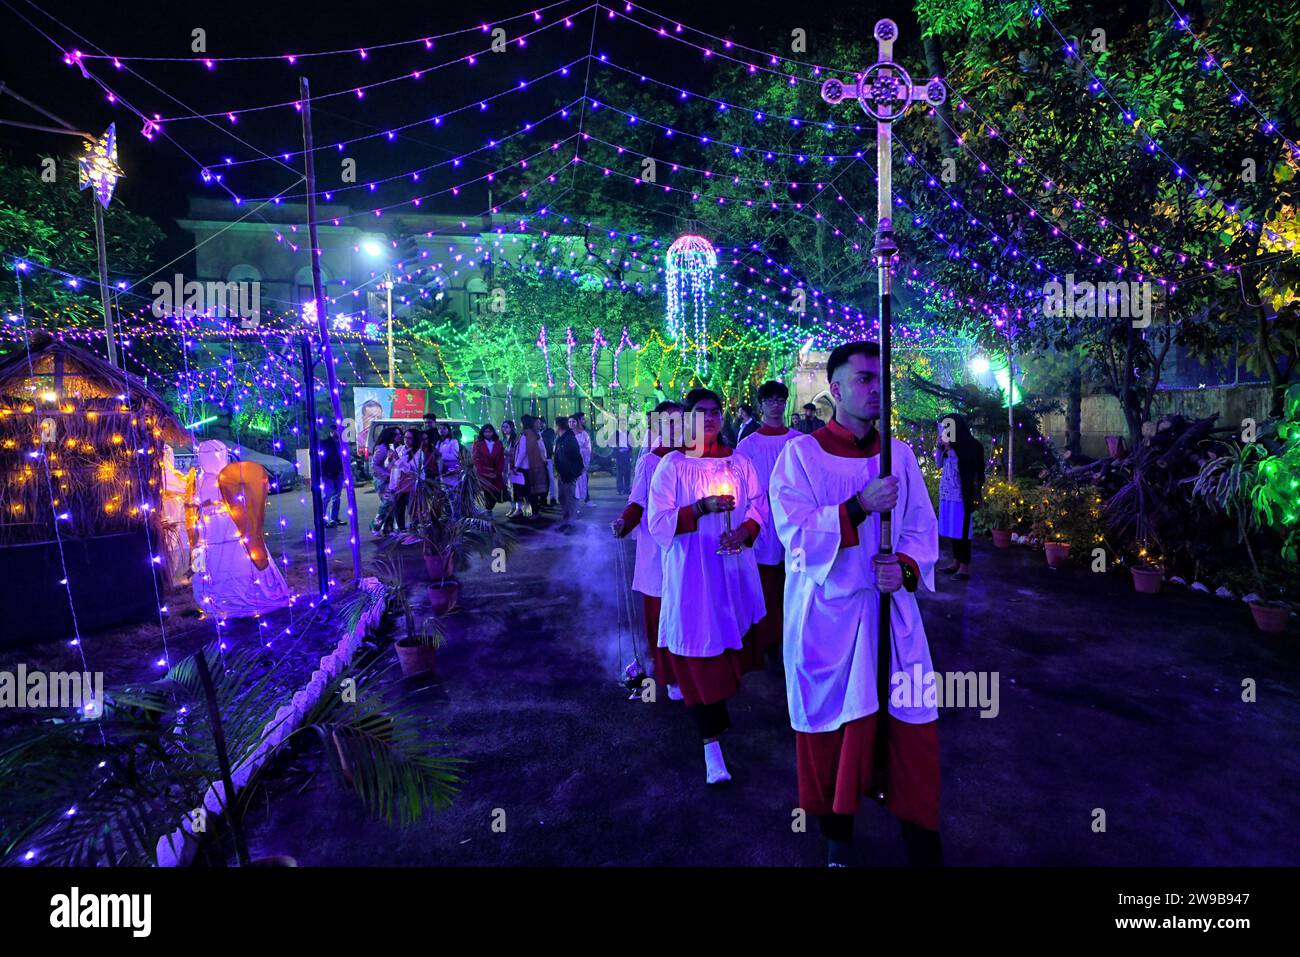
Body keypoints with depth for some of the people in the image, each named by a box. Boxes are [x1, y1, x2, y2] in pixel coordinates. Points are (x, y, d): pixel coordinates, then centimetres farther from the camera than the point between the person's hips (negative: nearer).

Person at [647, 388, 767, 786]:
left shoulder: (739, 461, 7)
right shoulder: (672, 465, -4)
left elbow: (759, 505, 9)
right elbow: (658, 522, -9)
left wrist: (745, 530, -11)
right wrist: (703, 507, -20)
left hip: (734, 568, 4)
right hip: (691, 572, -4)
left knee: (731, 642, 14)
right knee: (700, 653, -3)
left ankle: (718, 708, 39)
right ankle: (711, 743, 4)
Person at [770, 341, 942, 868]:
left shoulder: (899, 453, 5)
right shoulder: (801, 453, -7)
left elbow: (923, 526, 6)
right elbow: (795, 531, -15)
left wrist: (906, 566, -14)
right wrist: (860, 506, -26)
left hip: (892, 608, 3)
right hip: (827, 612, -3)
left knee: (912, 721, 5)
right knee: (829, 723, 9)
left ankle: (921, 838, 24)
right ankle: (837, 833, 31)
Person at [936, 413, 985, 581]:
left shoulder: (969, 445, -8)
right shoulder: (951, 445, 13)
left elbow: (961, 467, -15)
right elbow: (939, 464, 14)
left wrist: (949, 448, -14)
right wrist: (941, 446, 3)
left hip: (960, 493, -7)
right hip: (947, 492, 7)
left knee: (961, 529, -7)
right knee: (952, 529, 10)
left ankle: (965, 566, -4)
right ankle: (956, 561, 17)